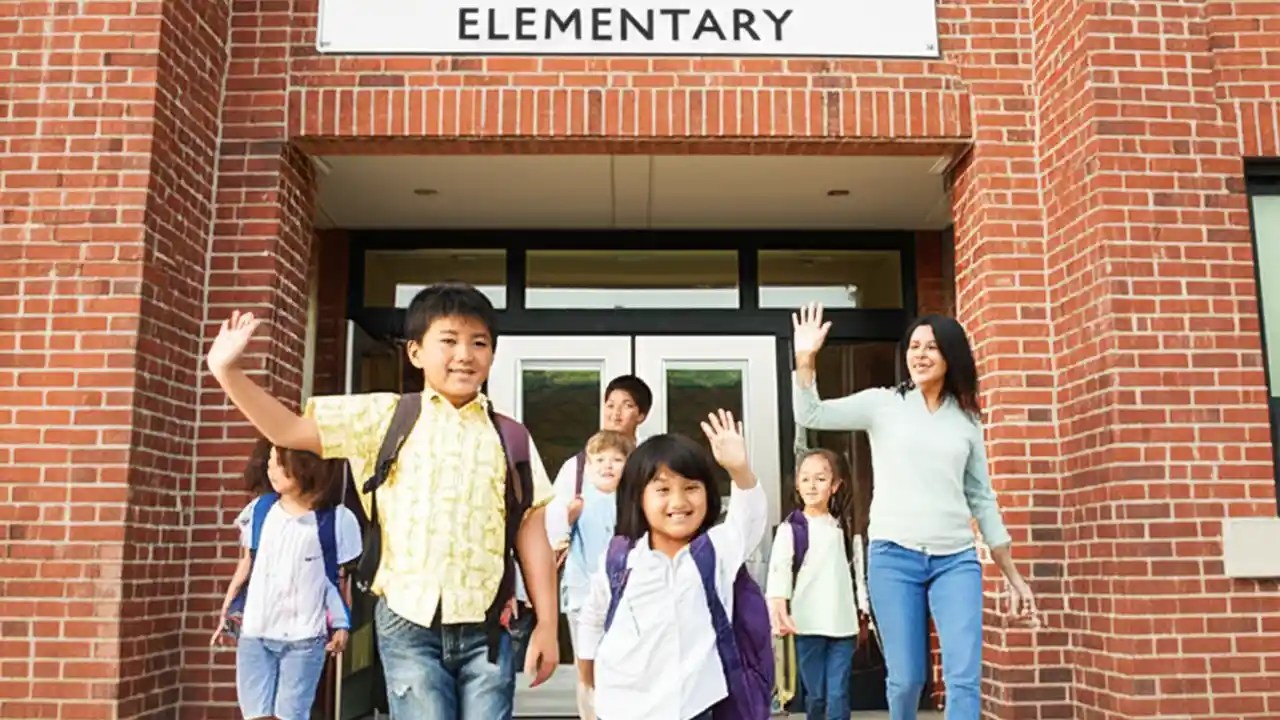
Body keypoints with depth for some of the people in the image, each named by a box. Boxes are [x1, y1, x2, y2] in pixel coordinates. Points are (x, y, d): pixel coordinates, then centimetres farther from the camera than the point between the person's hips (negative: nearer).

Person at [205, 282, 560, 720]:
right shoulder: (385, 416, 4)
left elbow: (531, 531, 6)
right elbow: (289, 431, 2)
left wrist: (547, 623, 3)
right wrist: (228, 372, -10)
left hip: (486, 627, 1)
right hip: (409, 623, -1)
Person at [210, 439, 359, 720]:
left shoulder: (335, 519, -7)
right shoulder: (260, 509, 4)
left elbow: (342, 578, -1)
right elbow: (247, 563, 13)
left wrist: (341, 625, -6)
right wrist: (226, 614, 14)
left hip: (304, 638, -3)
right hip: (254, 633, 3)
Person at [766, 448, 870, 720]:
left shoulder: (844, 528, 10)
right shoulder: (791, 528, -3)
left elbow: (858, 570, 15)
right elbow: (778, 568, -14)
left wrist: (865, 609, 11)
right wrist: (778, 606, -29)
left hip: (843, 623, 3)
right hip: (808, 624, -3)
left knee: (838, 694, 2)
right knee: (815, 694, 5)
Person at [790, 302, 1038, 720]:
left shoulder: (967, 421, 12)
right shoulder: (882, 404, 6)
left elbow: (982, 500, 15)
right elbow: (811, 415, -4)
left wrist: (1013, 576, 14)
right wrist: (806, 359, -18)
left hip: (956, 559, 2)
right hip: (893, 555, -2)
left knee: (965, 677, -8)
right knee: (906, 678, 2)